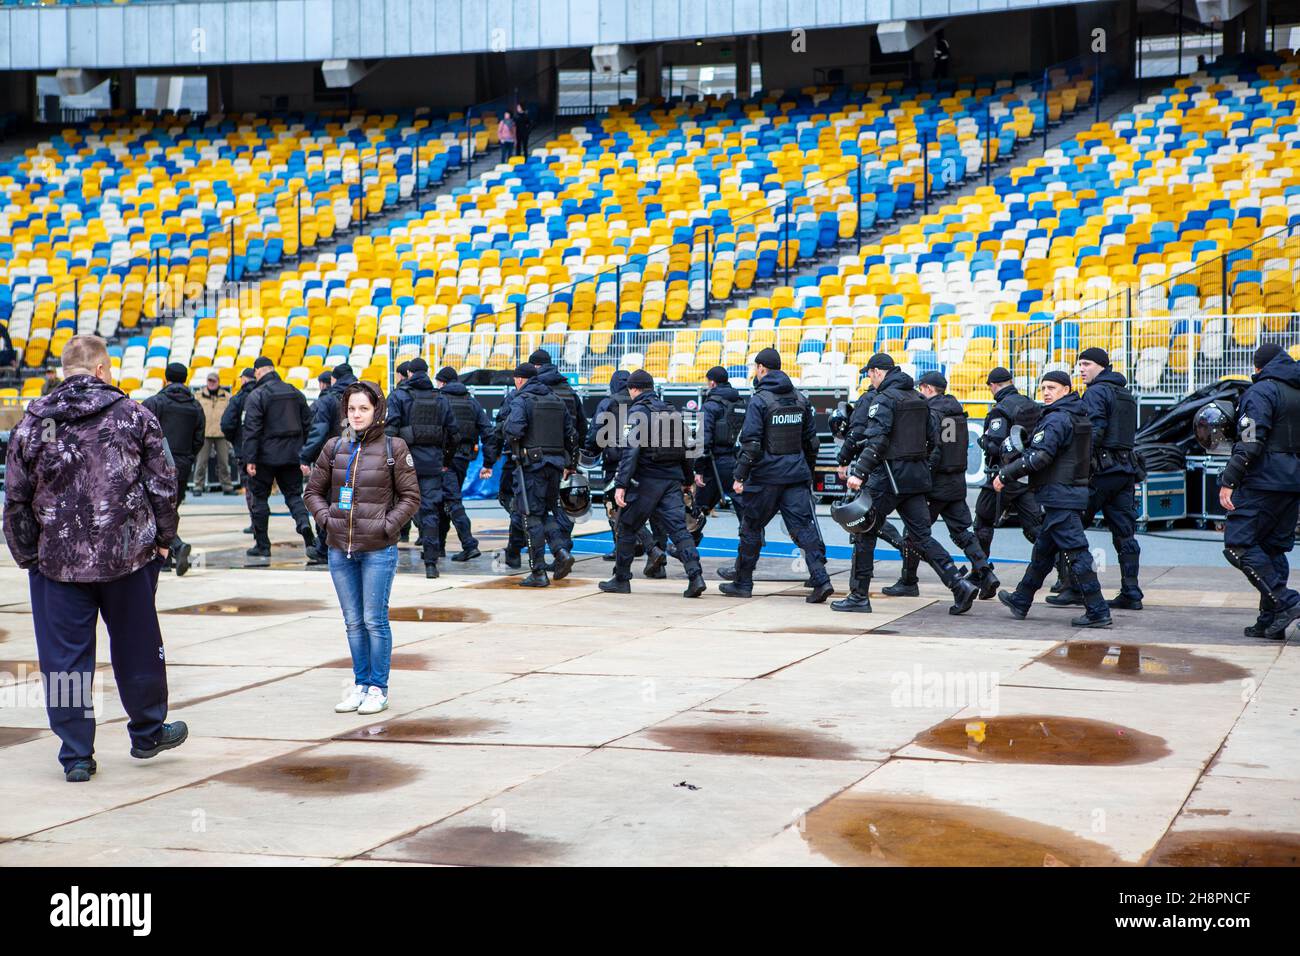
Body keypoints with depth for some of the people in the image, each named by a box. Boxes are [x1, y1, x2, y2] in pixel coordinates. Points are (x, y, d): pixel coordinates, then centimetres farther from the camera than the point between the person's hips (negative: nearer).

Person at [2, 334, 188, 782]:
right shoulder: (133, 415, -2)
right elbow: (163, 484, -2)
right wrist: (163, 536, 10)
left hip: (57, 560, 1)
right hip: (128, 556, 0)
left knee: (65, 656, 7)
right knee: (137, 646, 16)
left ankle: (76, 756, 10)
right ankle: (148, 732, 31)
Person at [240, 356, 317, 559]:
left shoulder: (256, 396, -10)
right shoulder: (295, 392, 10)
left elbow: (251, 429, -15)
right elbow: (308, 424, 13)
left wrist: (250, 459, -15)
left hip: (266, 458, -5)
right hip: (292, 456, 5)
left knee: (259, 497, 6)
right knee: (294, 494, 11)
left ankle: (262, 545, 10)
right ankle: (304, 524, -18)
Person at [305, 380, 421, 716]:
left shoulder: (393, 448, -2)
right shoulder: (334, 447, 7)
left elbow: (410, 496, 1)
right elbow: (313, 491, 15)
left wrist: (387, 525, -8)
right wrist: (326, 518, 1)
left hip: (378, 549, -4)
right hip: (340, 549, 4)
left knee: (375, 620, -1)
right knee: (353, 622, 11)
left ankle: (378, 688, 9)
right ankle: (360, 684, 22)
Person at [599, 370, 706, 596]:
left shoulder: (637, 412, -7)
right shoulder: (673, 412, 15)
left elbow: (630, 450, -17)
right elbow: (684, 449, 19)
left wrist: (621, 484, -20)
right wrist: (689, 478, 29)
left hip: (646, 480, -6)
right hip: (672, 480, 6)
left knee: (626, 528, 9)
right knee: (678, 528, 0)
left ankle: (621, 579, 16)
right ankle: (695, 576, -16)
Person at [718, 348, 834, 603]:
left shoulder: (759, 401, -10)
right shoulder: (800, 399, 10)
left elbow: (751, 443, -16)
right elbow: (810, 440, 16)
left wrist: (739, 476, -13)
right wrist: (809, 471, 24)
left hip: (766, 475, -5)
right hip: (796, 474, 5)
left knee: (751, 528, 8)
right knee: (803, 526, 1)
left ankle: (742, 583, 17)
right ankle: (821, 580, -13)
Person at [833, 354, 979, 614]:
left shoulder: (883, 399, -10)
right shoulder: (918, 399, 15)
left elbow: (877, 441, -21)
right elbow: (933, 438, 17)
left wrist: (859, 472, -25)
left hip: (889, 478, -7)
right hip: (917, 477, 7)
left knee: (865, 532, 4)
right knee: (921, 536, 7)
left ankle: (859, 596, 6)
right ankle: (959, 585, -7)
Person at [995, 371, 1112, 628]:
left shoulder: (1057, 419, -15)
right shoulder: (1079, 418, 16)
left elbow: (1039, 457, -22)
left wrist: (1005, 474, -13)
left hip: (1059, 496, -10)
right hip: (1075, 492, 10)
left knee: (1076, 553, -9)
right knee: (1043, 550, 19)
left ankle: (1098, 612, -10)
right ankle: (1021, 600, 30)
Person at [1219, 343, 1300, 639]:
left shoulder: (1263, 391, -8)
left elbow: (1250, 445, -17)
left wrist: (1228, 481, -16)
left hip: (1264, 482, -8)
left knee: (1239, 545, -7)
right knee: (1273, 548, 12)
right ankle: (1270, 621, 10)